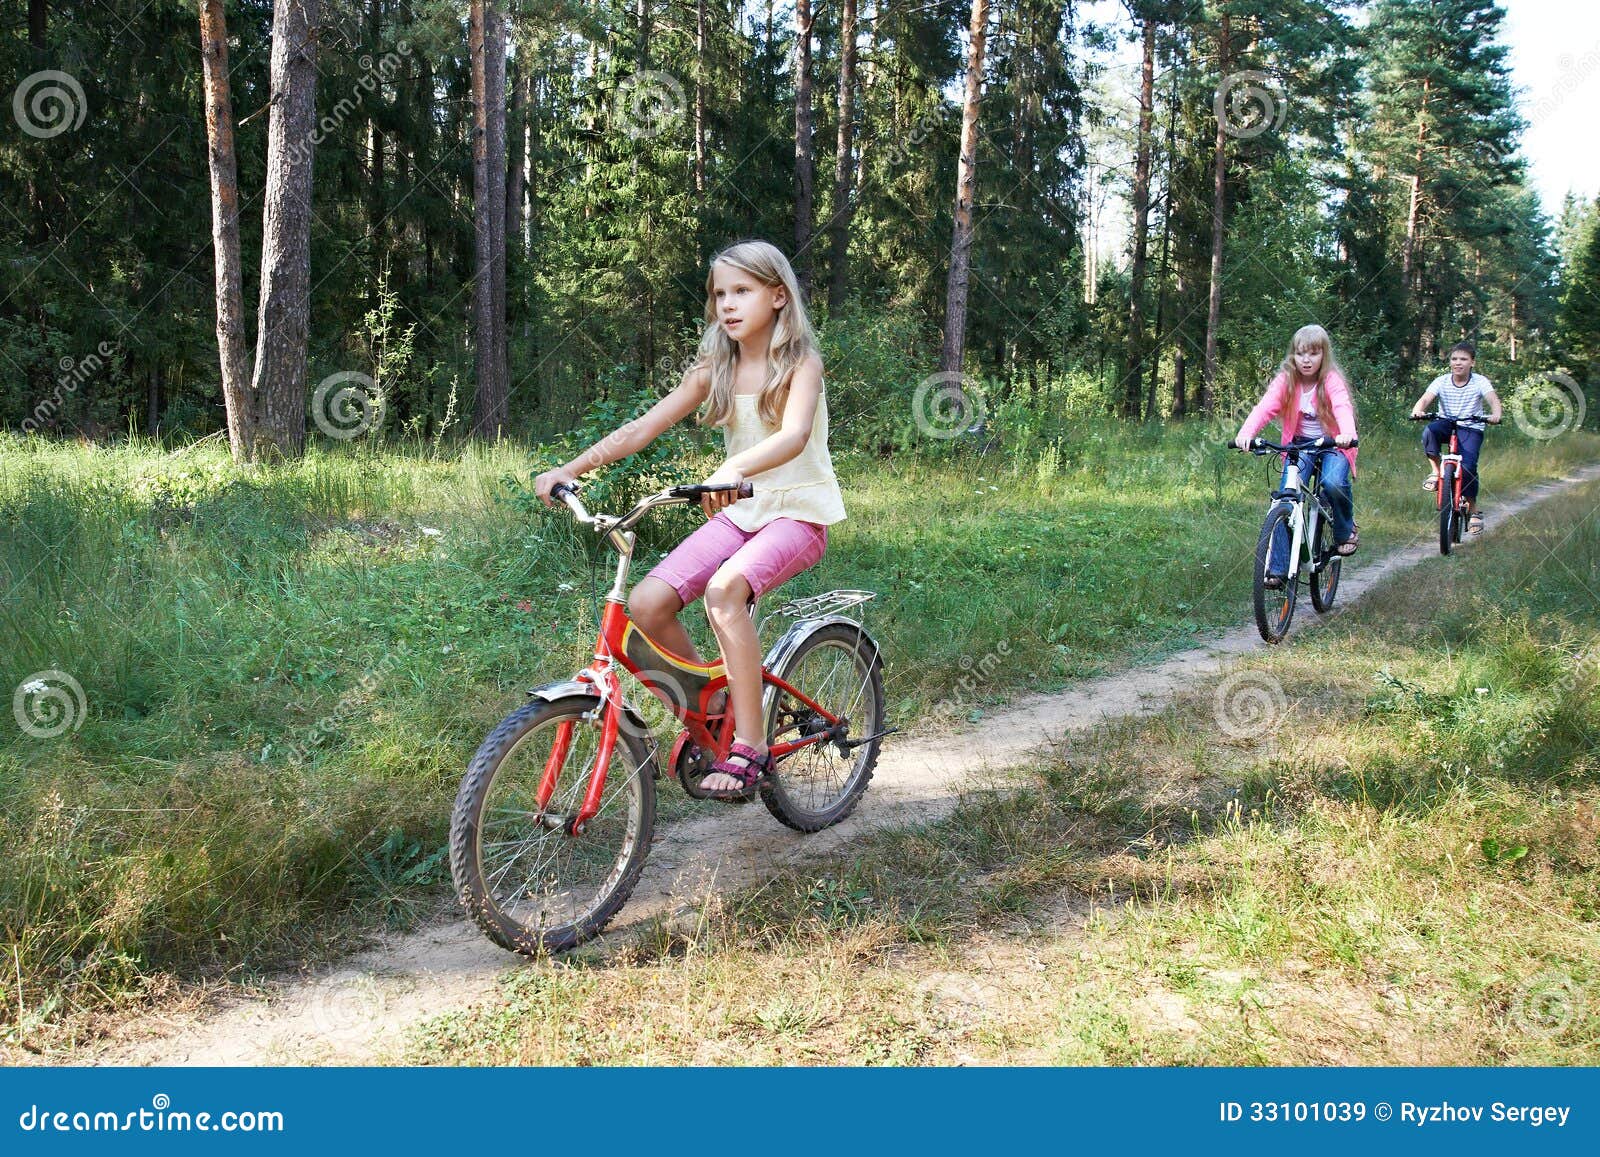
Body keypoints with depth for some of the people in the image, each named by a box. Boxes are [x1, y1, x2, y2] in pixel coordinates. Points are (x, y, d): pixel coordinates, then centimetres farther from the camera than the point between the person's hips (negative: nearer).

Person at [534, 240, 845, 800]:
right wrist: (569, 468, -9)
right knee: (646, 604, -15)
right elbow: (643, 428, 1)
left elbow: (794, 434, -29)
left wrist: (734, 469, -49)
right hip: (738, 510, 6)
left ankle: (749, 747, -25)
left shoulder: (800, 362, -9)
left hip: (799, 512, -6)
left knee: (724, 588, -35)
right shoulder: (714, 369, 6)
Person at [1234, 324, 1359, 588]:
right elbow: (1266, 406, -23)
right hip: (1299, 446, 2)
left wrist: (1347, 434, -55)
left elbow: (1342, 407, -33)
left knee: (1333, 483, -31)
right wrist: (1246, 433, -43)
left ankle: (1345, 530, 1)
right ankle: (1278, 568, -11)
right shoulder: (1286, 380, -9)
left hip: (1333, 445, -2)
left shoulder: (1331, 380, -15)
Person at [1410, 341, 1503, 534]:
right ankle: (1435, 471, -14)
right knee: (1429, 431, -34)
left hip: (1471, 429, -1)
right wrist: (1417, 410, -44)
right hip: (1446, 425, 1)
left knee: (1468, 466, -19)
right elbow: (1425, 398, -20)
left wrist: (1496, 414, -47)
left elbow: (1493, 399, -24)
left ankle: (1474, 510, 0)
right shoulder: (1441, 381, -6)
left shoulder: (1480, 382, -9)